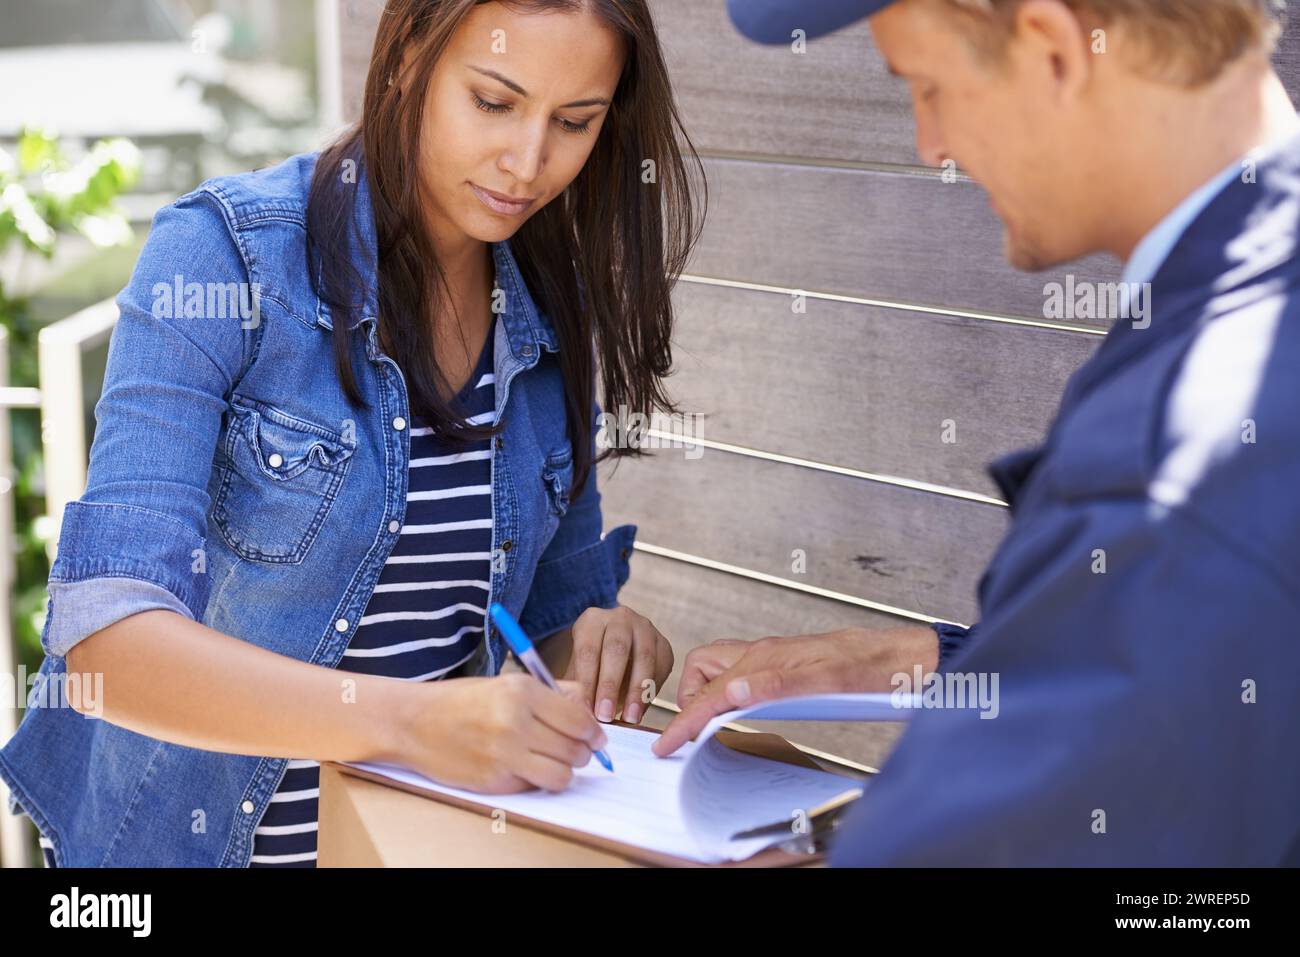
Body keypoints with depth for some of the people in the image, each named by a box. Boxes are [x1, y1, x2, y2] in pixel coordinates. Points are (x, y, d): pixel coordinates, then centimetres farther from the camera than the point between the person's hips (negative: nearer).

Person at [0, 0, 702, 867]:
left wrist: (599, 642, -10)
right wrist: (410, 720, -33)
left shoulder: (549, 311, 2)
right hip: (198, 837, -4)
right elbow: (105, 631, -22)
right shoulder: (222, 251, -13)